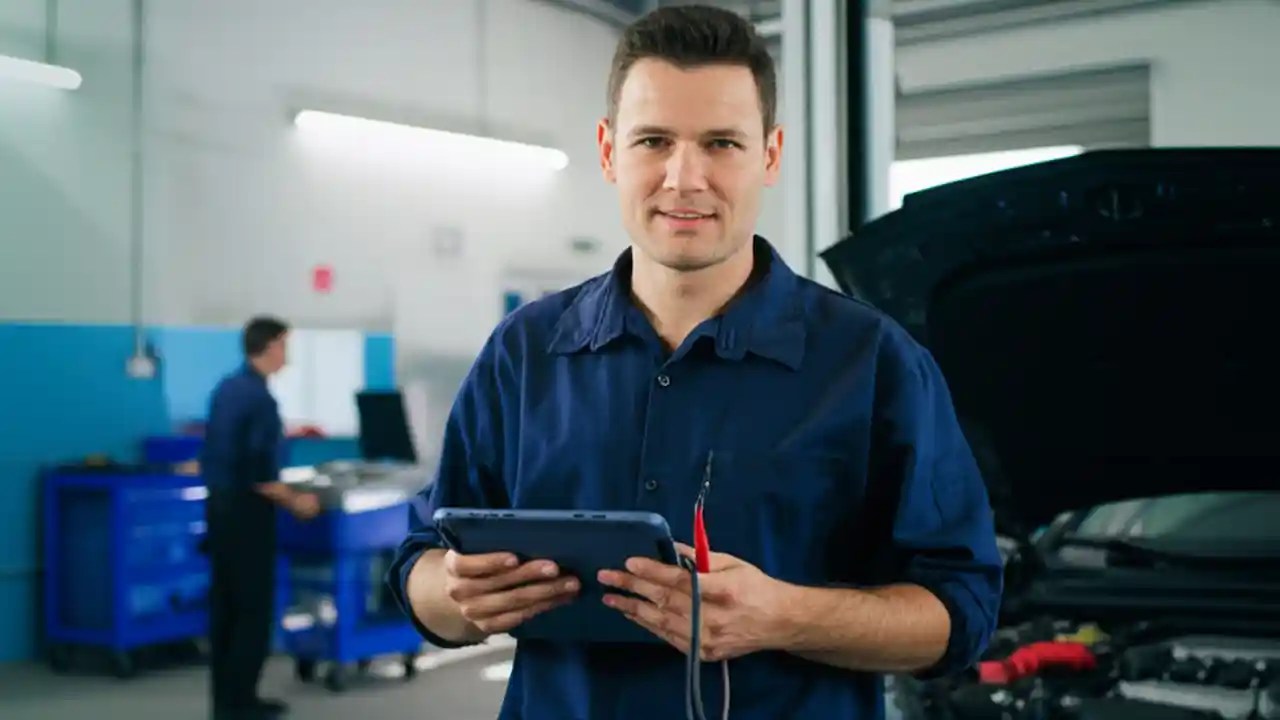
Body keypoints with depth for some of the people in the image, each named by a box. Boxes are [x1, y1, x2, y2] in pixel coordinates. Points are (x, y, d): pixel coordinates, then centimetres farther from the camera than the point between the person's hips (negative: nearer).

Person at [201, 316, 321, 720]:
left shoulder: (226, 388, 7)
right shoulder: (260, 398, -19)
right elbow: (261, 475, -22)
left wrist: (284, 433, 30)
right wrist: (295, 502, -8)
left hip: (219, 505, 9)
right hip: (247, 511, -9)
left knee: (224, 604, 11)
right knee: (253, 607, 0)